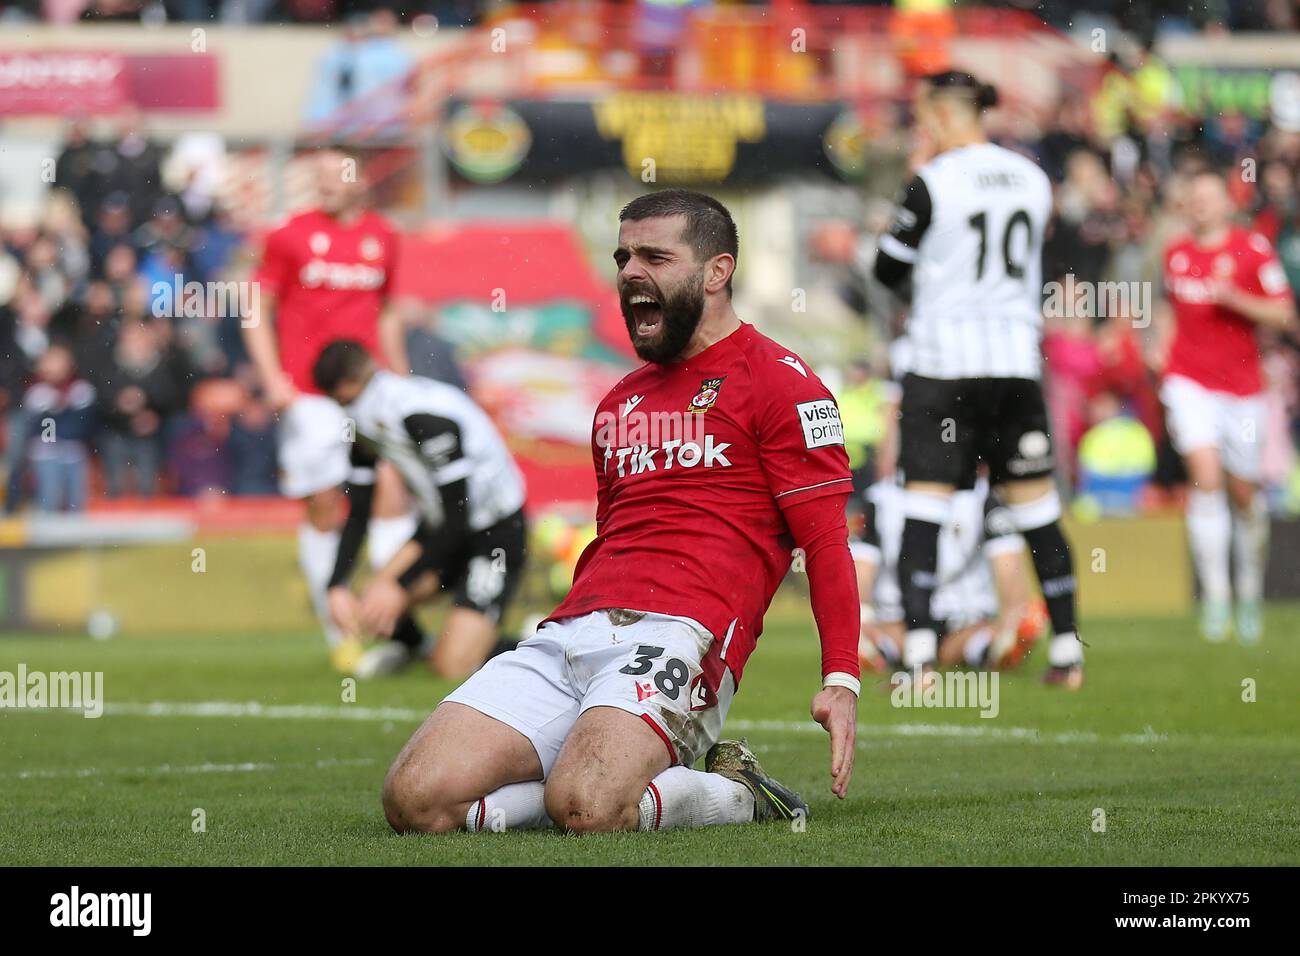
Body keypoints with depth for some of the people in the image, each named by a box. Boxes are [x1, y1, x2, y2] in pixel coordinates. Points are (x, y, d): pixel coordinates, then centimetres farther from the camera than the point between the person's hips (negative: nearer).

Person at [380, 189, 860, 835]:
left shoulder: (775, 381, 5)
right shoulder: (620, 403, 28)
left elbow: (825, 540, -2)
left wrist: (841, 680, -13)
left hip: (675, 635, -7)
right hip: (569, 632, 7)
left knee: (584, 808, -34)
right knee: (415, 800, -15)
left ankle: (737, 794, -5)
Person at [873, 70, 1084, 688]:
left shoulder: (932, 183, -10)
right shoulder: (1032, 180, 7)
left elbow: (887, 271, -3)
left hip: (944, 360, -5)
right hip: (1017, 357, 5)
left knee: (924, 504, -4)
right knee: (1036, 507, 10)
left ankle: (919, 654, -14)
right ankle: (1067, 653, 11)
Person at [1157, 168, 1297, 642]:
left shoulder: (1253, 250, -4)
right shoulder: (1176, 253, 8)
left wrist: (1234, 299, -18)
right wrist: (1162, 342, 7)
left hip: (1242, 385, -1)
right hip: (1189, 380, 1)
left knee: (1244, 493, 7)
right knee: (1206, 479, -17)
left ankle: (1250, 588, 30)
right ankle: (1215, 595, -16)